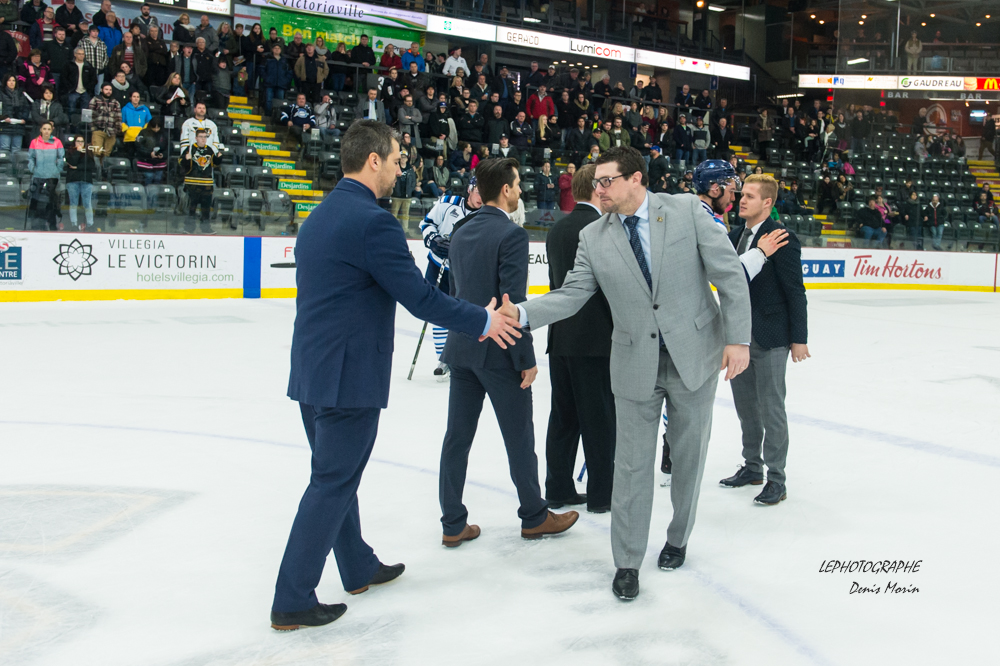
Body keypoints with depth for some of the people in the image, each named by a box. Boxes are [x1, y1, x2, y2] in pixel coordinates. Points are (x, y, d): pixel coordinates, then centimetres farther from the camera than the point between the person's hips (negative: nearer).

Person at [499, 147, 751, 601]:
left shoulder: (687, 211, -7)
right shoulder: (593, 238, -1)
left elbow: (730, 274, -7)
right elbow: (571, 295, -5)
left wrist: (738, 338, -11)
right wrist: (521, 313, -22)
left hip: (695, 357, -1)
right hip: (636, 366, 1)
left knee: (688, 457, 14)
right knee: (632, 464, 5)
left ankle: (677, 539, 37)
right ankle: (627, 562, 19)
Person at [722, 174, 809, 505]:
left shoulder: (783, 240, -13)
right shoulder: (734, 236, 8)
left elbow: (795, 292, -12)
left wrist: (799, 338, -13)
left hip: (769, 339, -7)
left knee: (770, 408, 0)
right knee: (745, 405, 16)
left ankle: (776, 479, 10)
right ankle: (752, 467, 31)